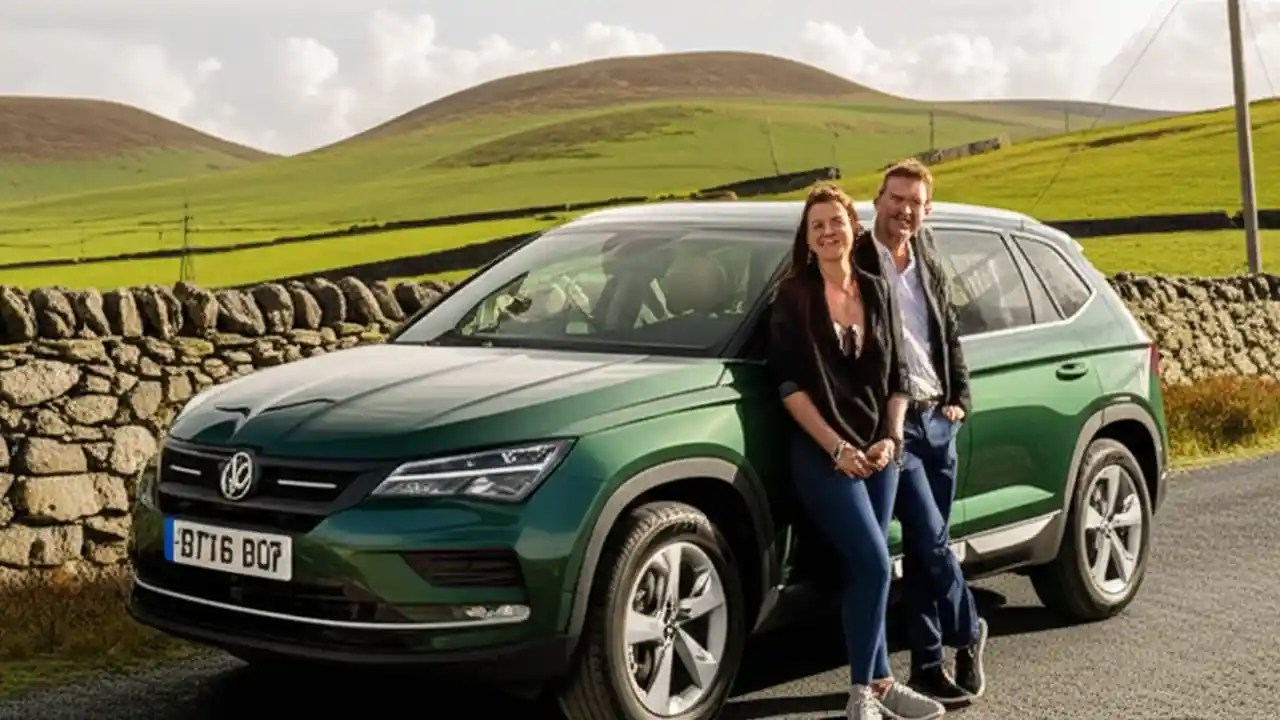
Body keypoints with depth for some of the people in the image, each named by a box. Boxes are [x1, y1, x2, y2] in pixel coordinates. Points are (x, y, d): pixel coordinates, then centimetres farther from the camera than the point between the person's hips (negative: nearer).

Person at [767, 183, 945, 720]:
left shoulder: (877, 291, 9)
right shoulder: (793, 296, -4)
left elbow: (895, 375, 13)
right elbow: (788, 383, -9)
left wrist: (891, 438, -2)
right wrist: (836, 447, -15)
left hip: (877, 451, 4)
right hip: (823, 454, -4)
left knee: (861, 571, 9)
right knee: (872, 566, -12)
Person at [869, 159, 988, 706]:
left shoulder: (928, 268, 13)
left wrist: (960, 399, 10)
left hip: (938, 420, 7)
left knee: (926, 547, 9)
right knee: (930, 541, -9)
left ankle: (927, 665, 15)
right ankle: (969, 632, 12)